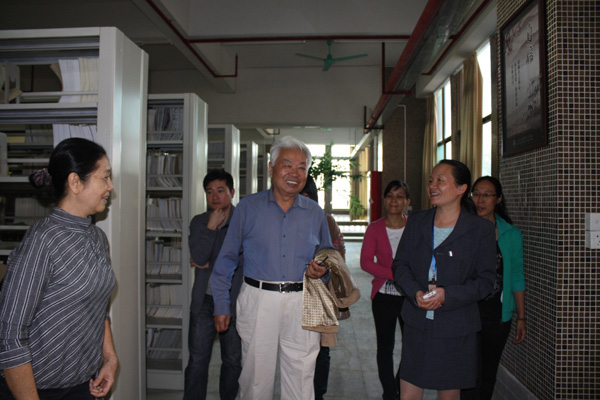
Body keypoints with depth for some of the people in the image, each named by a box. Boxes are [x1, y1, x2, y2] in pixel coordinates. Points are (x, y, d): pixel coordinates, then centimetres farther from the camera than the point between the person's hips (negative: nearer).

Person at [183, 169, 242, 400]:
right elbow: (198, 256, -6)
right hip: (204, 300, 2)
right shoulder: (198, 222, 8)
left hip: (233, 301, -2)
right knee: (197, 360, 7)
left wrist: (209, 264, -7)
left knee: (233, 360, 11)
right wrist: (211, 227, -10)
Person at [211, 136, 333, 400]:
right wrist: (221, 305, 3)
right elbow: (226, 259, 5)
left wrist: (321, 271, -5)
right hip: (258, 301, -1)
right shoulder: (248, 207, 2)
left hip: (302, 304, 2)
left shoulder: (315, 213, 8)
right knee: (256, 378, 9)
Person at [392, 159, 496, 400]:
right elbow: (400, 265, 6)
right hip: (417, 325, 3)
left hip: (455, 329, -2)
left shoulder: (481, 229, -5)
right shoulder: (416, 222, 5)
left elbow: (485, 280, -6)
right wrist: (415, 292, -12)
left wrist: (447, 295, -19)